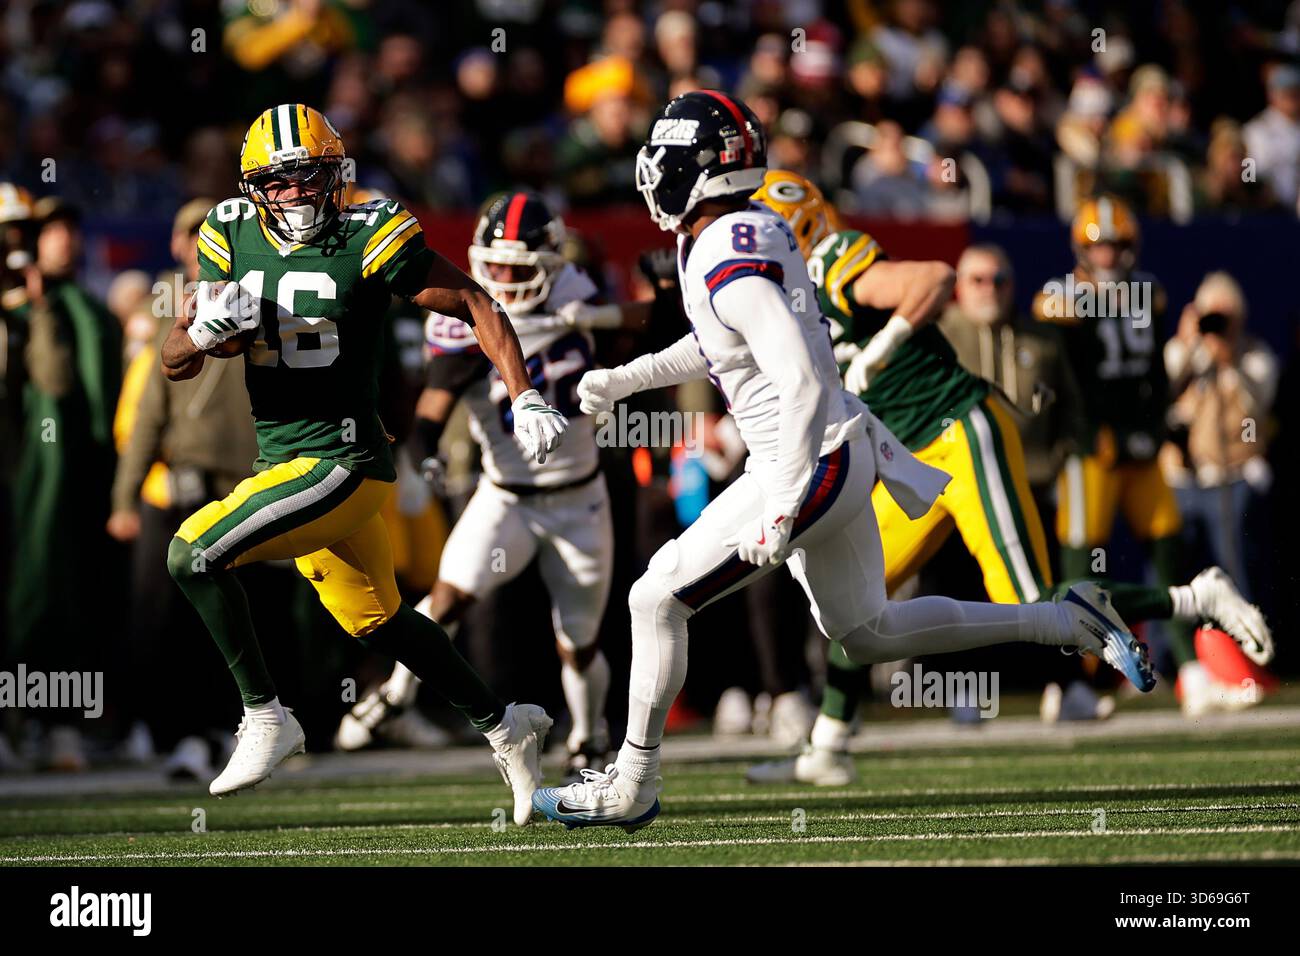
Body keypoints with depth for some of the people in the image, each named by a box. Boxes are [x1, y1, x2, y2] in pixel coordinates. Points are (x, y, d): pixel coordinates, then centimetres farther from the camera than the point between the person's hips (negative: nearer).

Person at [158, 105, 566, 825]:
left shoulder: (367, 240, -14)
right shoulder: (232, 238, 2)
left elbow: (474, 306, -6)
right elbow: (174, 363, 3)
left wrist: (526, 401, -14)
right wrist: (206, 330, -20)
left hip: (341, 463, -7)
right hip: (282, 462, 7)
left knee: (193, 555, -20)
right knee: (377, 622, 20)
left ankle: (264, 718, -7)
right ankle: (503, 727, 36)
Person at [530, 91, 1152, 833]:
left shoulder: (731, 264, -23)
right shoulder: (745, 229, 7)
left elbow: (803, 382, -29)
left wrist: (779, 508, -29)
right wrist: (624, 381, 23)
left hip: (811, 464, -10)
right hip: (839, 456, 10)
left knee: (658, 599, -3)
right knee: (869, 634, 21)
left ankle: (630, 789, 6)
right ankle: (1070, 623, 22)